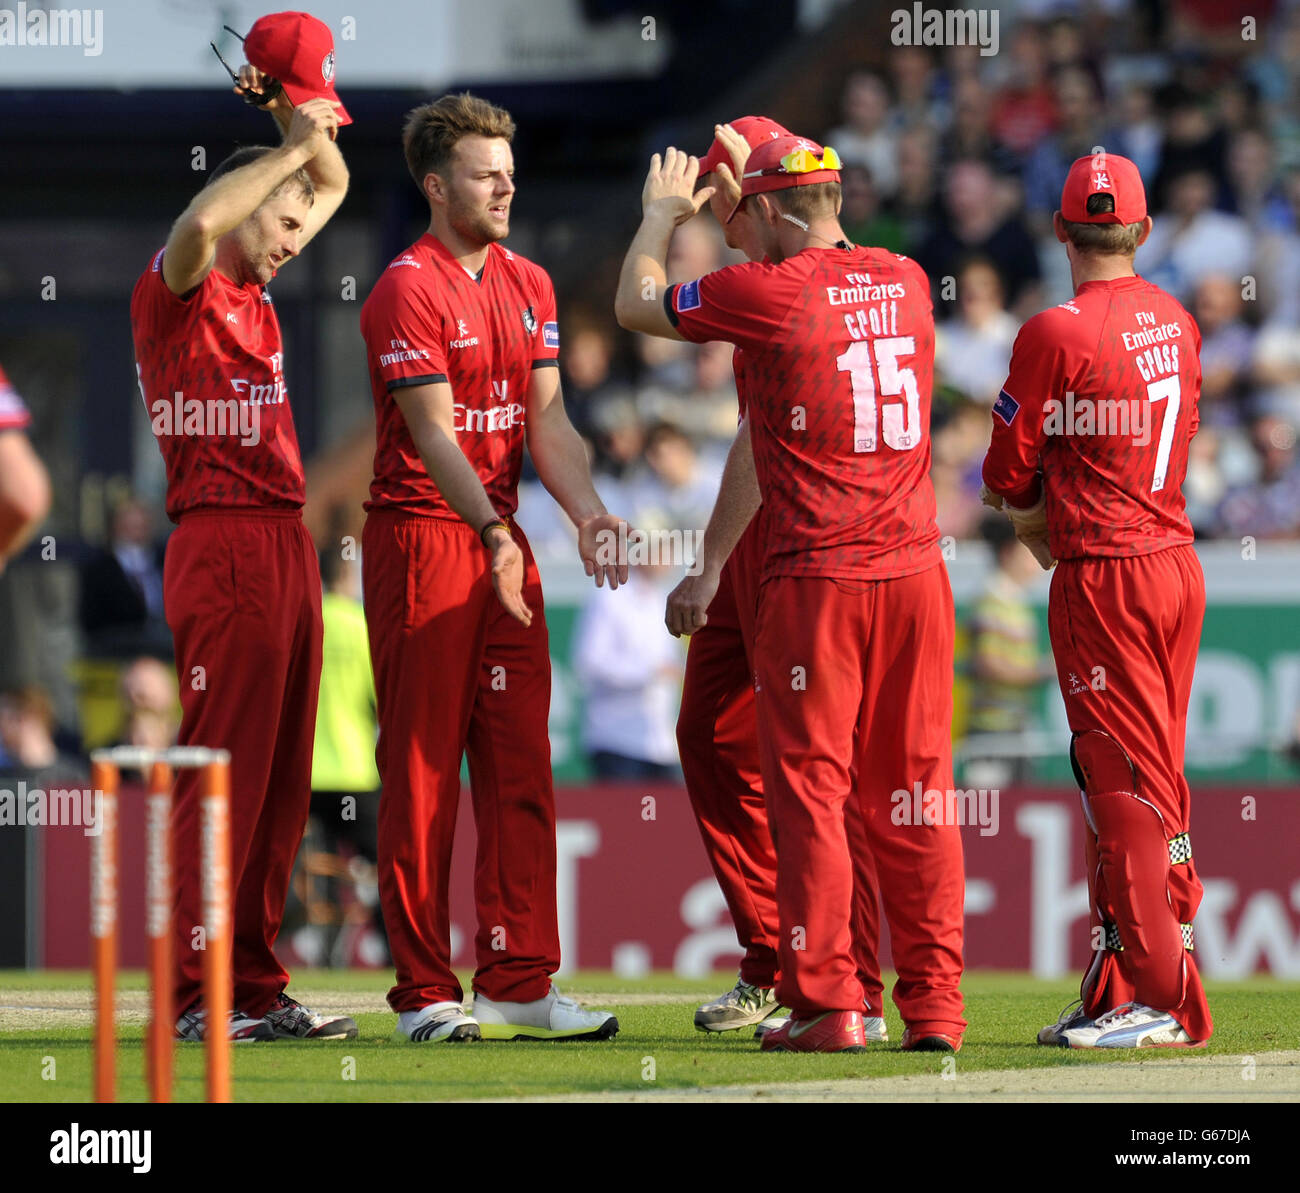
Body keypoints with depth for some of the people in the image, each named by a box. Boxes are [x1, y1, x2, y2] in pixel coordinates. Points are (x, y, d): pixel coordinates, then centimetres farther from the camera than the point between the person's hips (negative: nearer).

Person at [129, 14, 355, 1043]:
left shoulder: (257, 293, 19)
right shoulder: (178, 292, -5)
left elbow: (334, 185, 30)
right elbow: (196, 224, -29)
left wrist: (307, 118, 12)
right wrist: (289, 143, -19)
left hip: (286, 543, 9)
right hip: (222, 543, -9)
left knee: (281, 780, 9)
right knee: (224, 769, -10)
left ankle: (255, 985, 12)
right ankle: (192, 995, -9)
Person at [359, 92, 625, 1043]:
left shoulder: (529, 285, 13)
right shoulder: (407, 289, -10)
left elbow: (546, 419, 8)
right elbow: (433, 435, -18)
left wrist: (587, 515, -8)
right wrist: (491, 532, -31)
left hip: (503, 539, 7)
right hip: (422, 539, -7)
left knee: (521, 766, 5)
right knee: (423, 768, -3)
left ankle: (520, 983, 7)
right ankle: (425, 992, 0)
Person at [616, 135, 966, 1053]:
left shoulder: (767, 294, -7)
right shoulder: (906, 283, 10)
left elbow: (637, 304, 10)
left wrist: (663, 211, 27)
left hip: (815, 579, -5)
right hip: (916, 569, 5)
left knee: (810, 788, 1)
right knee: (915, 789, 8)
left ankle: (827, 1002, -2)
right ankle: (935, 1003, 7)